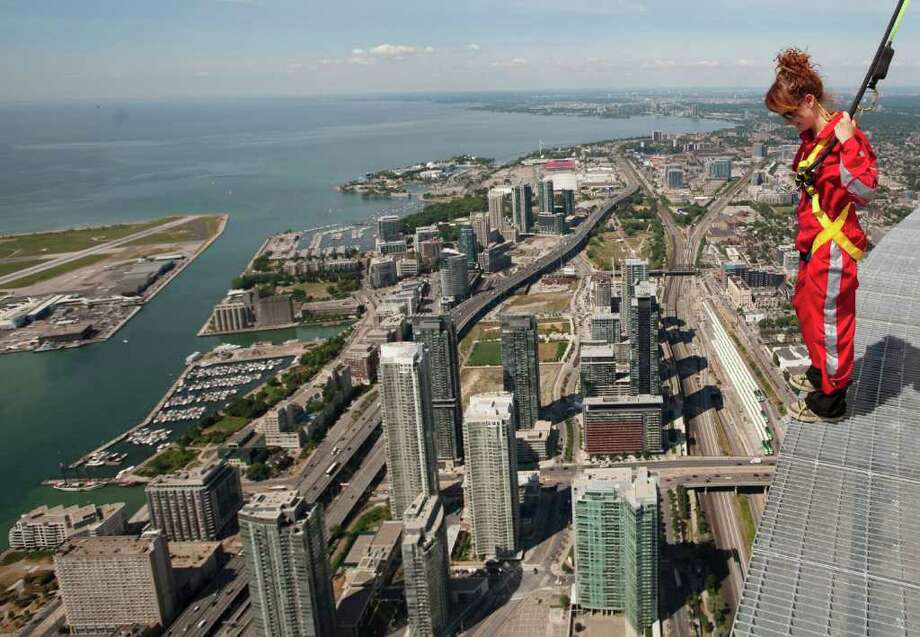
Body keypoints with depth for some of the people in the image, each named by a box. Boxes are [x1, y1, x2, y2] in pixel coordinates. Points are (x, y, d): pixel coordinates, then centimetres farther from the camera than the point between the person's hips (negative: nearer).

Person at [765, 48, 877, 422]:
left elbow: (865, 191, -28)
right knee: (806, 307, 24)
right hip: (813, 244, 10)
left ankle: (831, 401, 19)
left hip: (834, 247, -10)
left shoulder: (845, 136, -19)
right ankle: (821, 374, 45)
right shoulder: (812, 137, 9)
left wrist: (848, 145, -35)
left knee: (830, 318, 2)